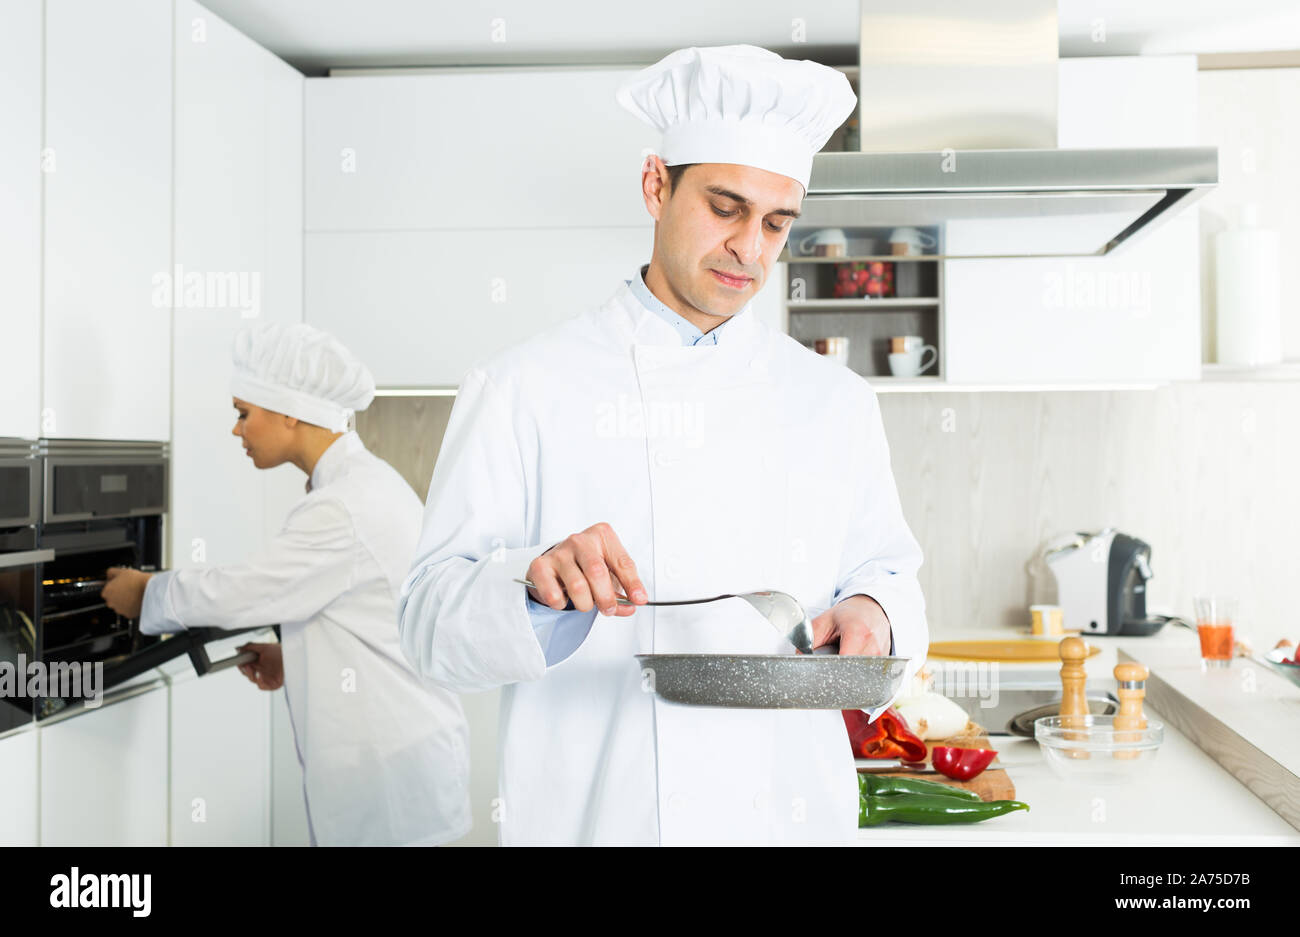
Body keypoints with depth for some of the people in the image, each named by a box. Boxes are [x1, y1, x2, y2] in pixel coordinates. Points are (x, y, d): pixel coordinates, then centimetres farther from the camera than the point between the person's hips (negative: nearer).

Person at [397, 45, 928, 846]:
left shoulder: (837, 402, 7)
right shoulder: (527, 388, -4)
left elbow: (884, 570, 12)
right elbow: (434, 619, -7)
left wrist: (873, 615, -10)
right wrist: (536, 586, -27)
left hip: (792, 812, 3)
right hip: (596, 815, -3)